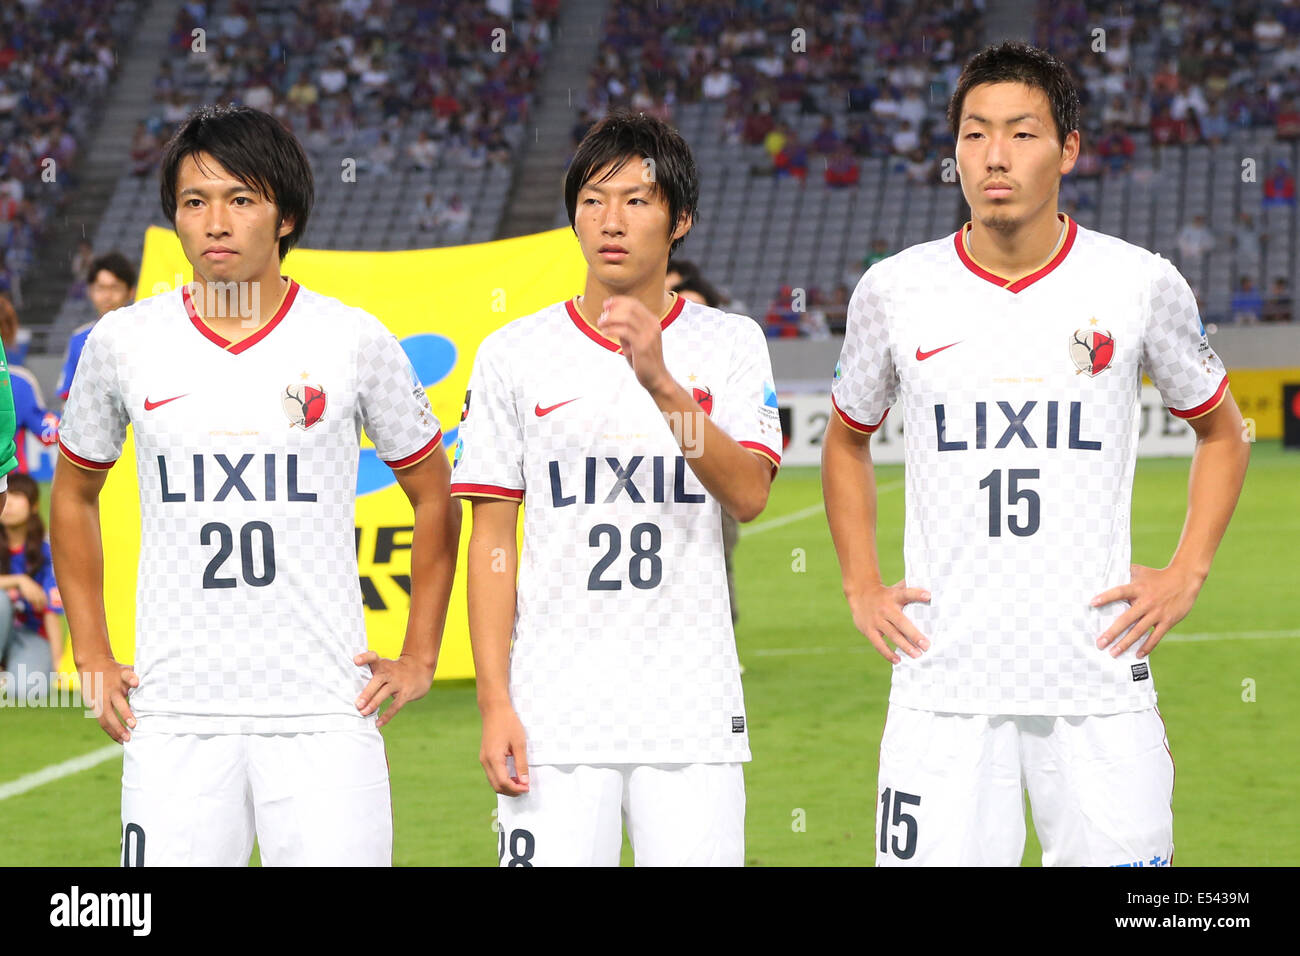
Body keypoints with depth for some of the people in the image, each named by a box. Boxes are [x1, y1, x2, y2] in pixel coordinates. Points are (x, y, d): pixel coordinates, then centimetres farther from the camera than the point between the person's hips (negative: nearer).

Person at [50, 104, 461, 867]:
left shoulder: (355, 342, 1)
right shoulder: (124, 343, 4)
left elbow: (433, 496, 12)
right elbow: (75, 495, 19)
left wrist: (420, 659, 7)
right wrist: (92, 657, 13)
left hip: (323, 711, -1)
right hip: (174, 713, 1)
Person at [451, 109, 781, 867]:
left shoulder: (730, 344, 6)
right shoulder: (514, 355, 5)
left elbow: (749, 494, -9)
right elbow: (492, 539, 4)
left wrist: (662, 385, -21)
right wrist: (495, 702, -3)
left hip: (693, 715, 0)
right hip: (556, 712, 0)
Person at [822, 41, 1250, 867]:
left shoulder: (1141, 285, 1)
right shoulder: (894, 292, 4)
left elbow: (1220, 430, 17)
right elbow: (848, 441, 21)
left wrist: (1186, 574, 5)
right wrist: (862, 587, 10)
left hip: (1098, 679, 0)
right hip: (944, 683, 0)